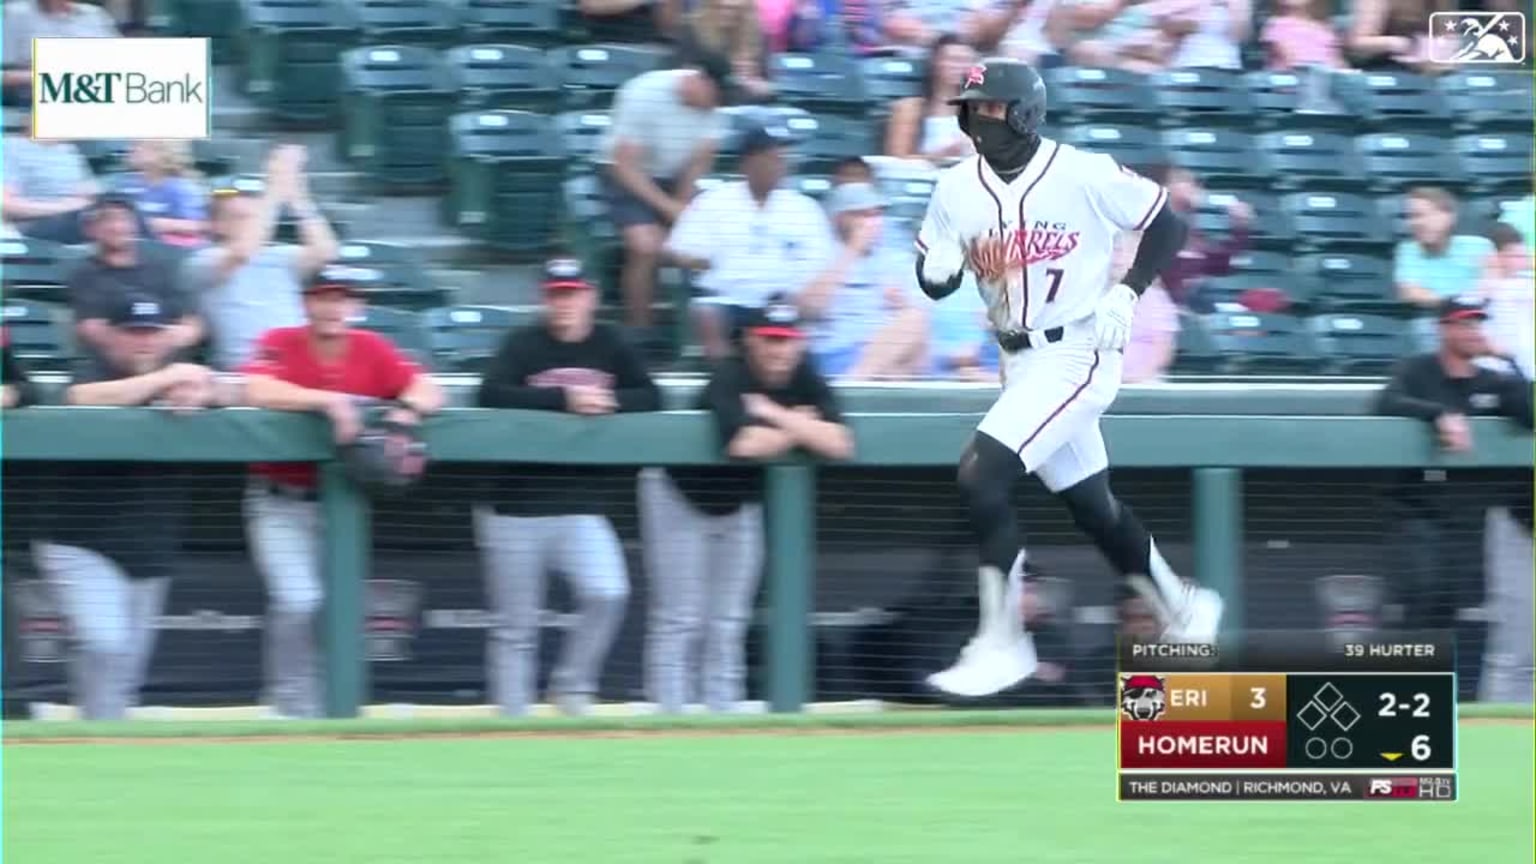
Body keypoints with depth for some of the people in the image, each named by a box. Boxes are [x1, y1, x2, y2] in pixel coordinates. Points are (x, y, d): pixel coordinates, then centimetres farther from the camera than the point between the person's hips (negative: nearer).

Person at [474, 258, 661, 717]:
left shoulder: (610, 345, 7)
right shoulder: (523, 344, -4)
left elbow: (651, 398, 3)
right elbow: (491, 395, -20)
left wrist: (610, 401, -17)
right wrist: (564, 398, -25)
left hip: (580, 509, 2)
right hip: (514, 511, -2)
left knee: (609, 593, -20)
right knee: (515, 627, 2)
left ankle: (573, 686, -1)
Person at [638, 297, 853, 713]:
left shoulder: (807, 383, -12)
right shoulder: (730, 378, -28)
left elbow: (840, 445, -23)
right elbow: (745, 444, -43)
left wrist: (776, 414, -27)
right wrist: (800, 427, -25)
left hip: (740, 503, 6)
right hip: (681, 495, -6)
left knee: (729, 620, 7)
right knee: (682, 619, -9)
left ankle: (723, 710, 10)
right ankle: (669, 711, -9)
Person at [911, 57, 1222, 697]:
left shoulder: (1083, 175, -13)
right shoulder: (957, 189, 1)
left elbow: (1166, 224, -3)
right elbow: (934, 280, 5)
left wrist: (1127, 294, -14)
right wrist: (938, 269, -18)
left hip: (1077, 352, -7)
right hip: (1019, 361, 7)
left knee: (981, 475, -20)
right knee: (1090, 505, 16)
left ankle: (999, 644, -14)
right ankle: (1182, 609, 38)